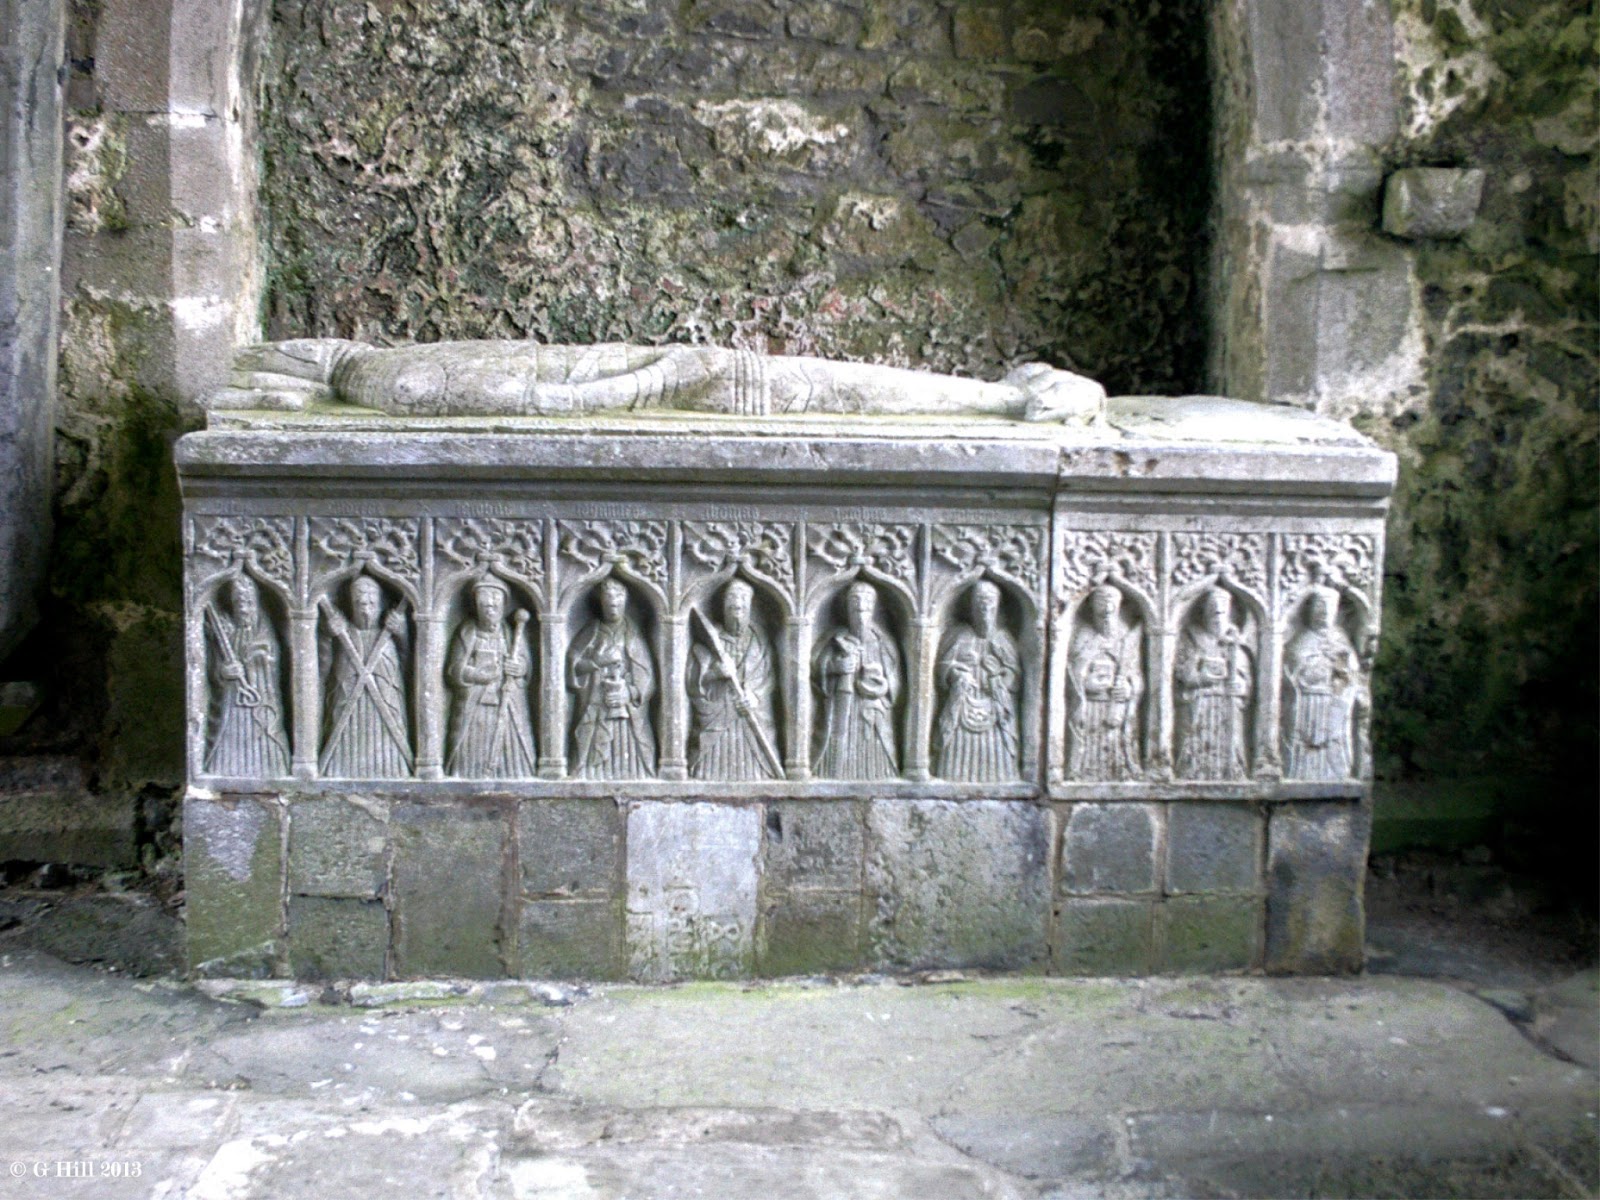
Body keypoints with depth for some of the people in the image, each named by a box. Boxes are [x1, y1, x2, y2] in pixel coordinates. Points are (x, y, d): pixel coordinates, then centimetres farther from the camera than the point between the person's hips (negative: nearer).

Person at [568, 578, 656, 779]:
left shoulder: (634, 634, 14)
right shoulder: (591, 633, 14)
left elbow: (648, 677, 5)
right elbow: (572, 668, 4)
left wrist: (630, 693, -11)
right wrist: (597, 661, -8)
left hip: (630, 715, 0)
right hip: (596, 715, 0)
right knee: (597, 765, -11)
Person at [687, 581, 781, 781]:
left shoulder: (760, 642, 14)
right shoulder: (709, 641, 11)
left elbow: (768, 680, 6)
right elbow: (693, 683, 3)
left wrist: (755, 696, -13)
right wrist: (715, 673, -14)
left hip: (753, 725, 1)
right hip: (715, 724, -1)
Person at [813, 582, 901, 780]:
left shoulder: (882, 642, 11)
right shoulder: (837, 639, 12)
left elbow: (893, 681, 6)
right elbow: (817, 670, 8)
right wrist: (835, 666, -10)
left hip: (873, 710, 0)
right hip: (842, 709, 0)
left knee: (873, 757, -7)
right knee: (841, 756, -8)